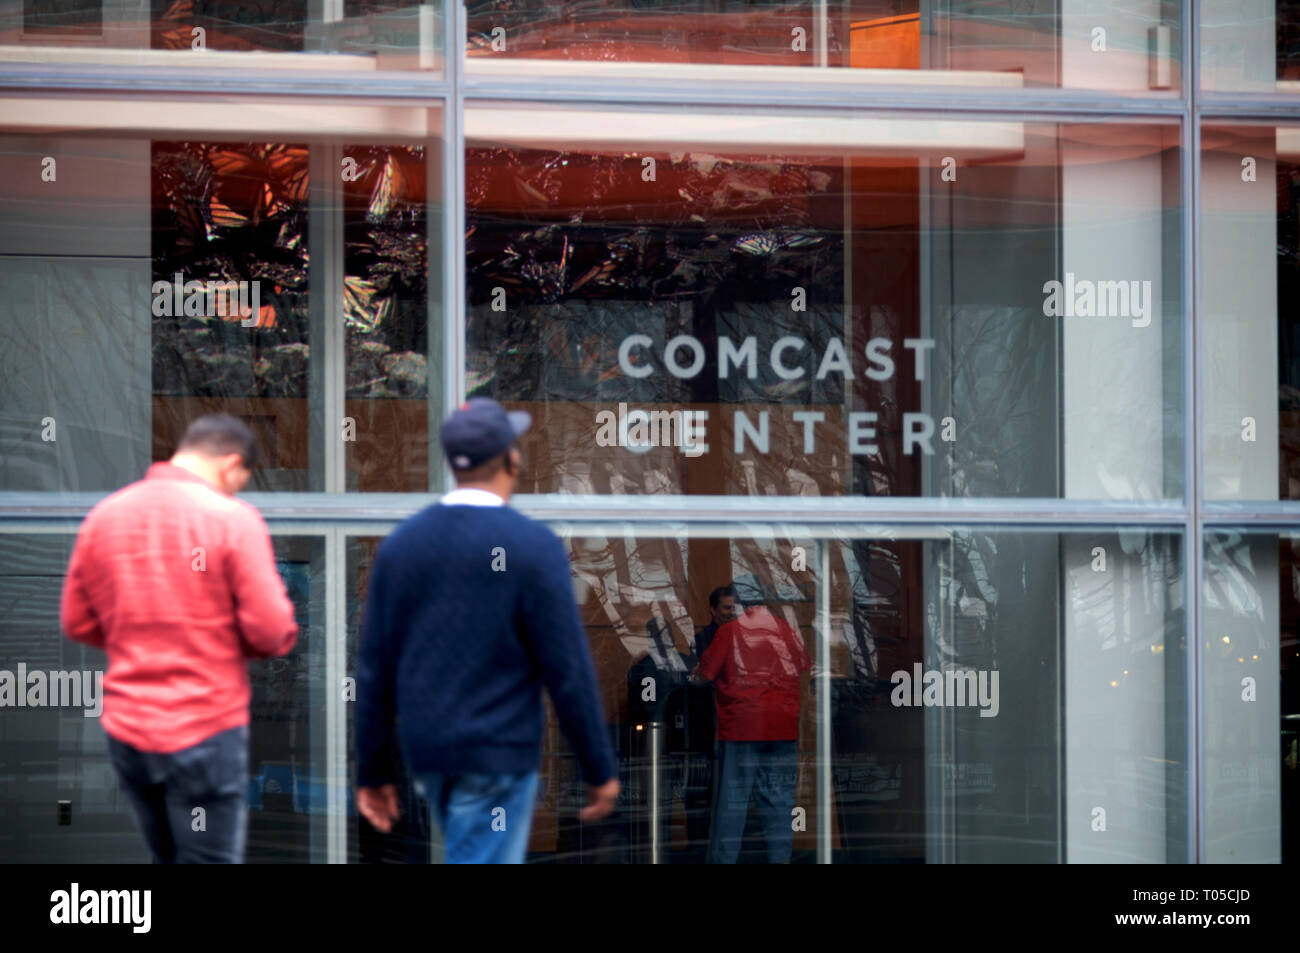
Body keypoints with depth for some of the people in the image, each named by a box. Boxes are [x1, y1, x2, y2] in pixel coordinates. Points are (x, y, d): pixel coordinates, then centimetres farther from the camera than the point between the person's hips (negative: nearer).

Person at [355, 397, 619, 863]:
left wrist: (373, 771, 13)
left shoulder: (399, 544, 4)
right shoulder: (533, 546, -11)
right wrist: (600, 771, -2)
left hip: (424, 754, 6)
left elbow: (374, 669, 6)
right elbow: (568, 671, -11)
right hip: (497, 754, -6)